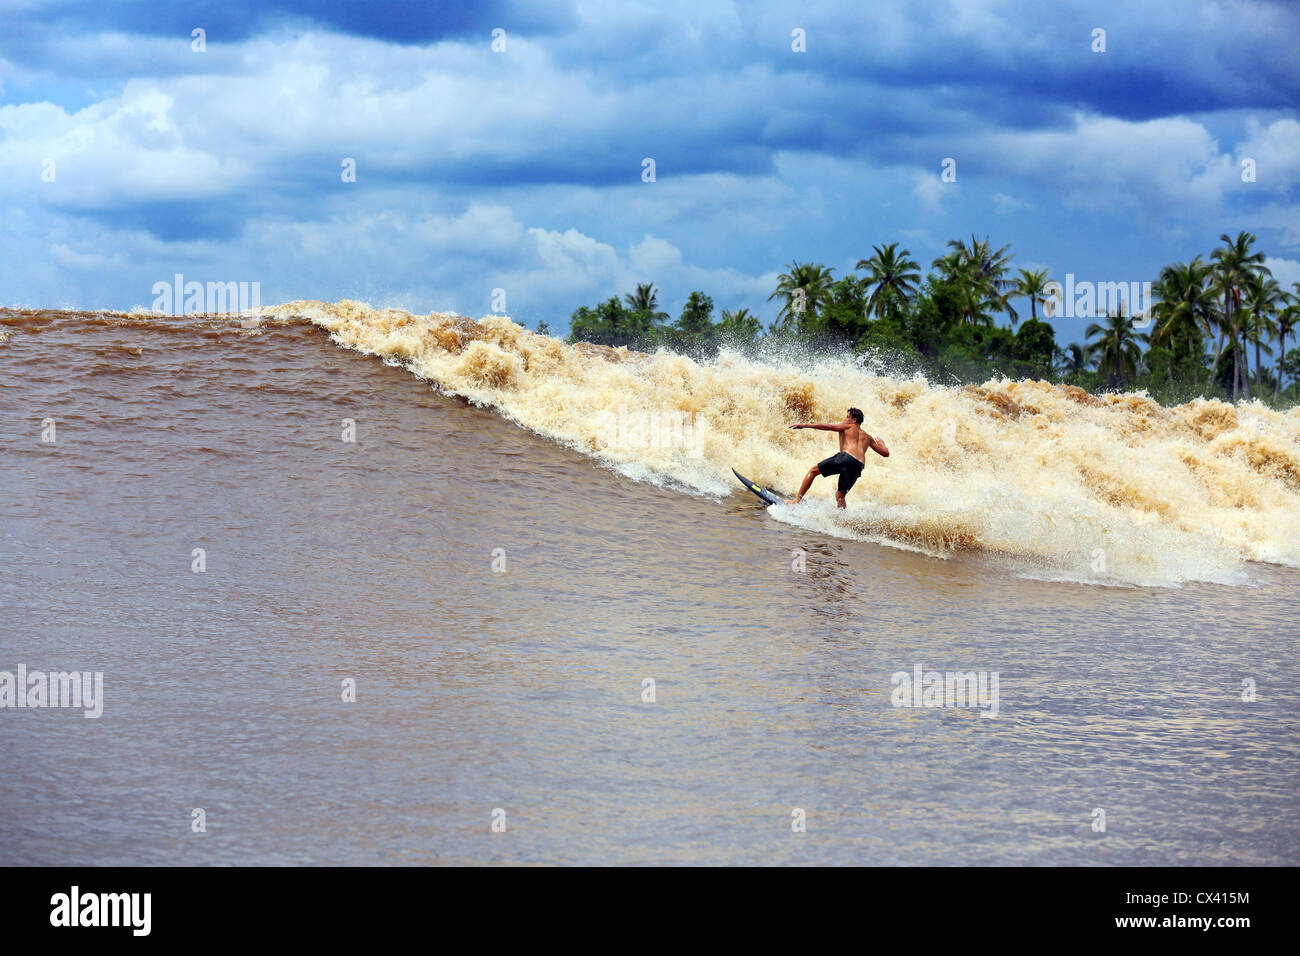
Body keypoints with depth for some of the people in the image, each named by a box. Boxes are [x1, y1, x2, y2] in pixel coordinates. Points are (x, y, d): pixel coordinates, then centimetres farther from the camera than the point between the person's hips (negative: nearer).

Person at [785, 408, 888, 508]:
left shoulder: (846, 426, 19)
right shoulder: (867, 437, 32)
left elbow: (827, 426, 3)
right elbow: (885, 453, 33)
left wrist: (805, 425, 1)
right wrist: (881, 443, 56)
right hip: (859, 465, 5)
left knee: (813, 471, 6)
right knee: (840, 495, 18)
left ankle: (796, 500, -2)